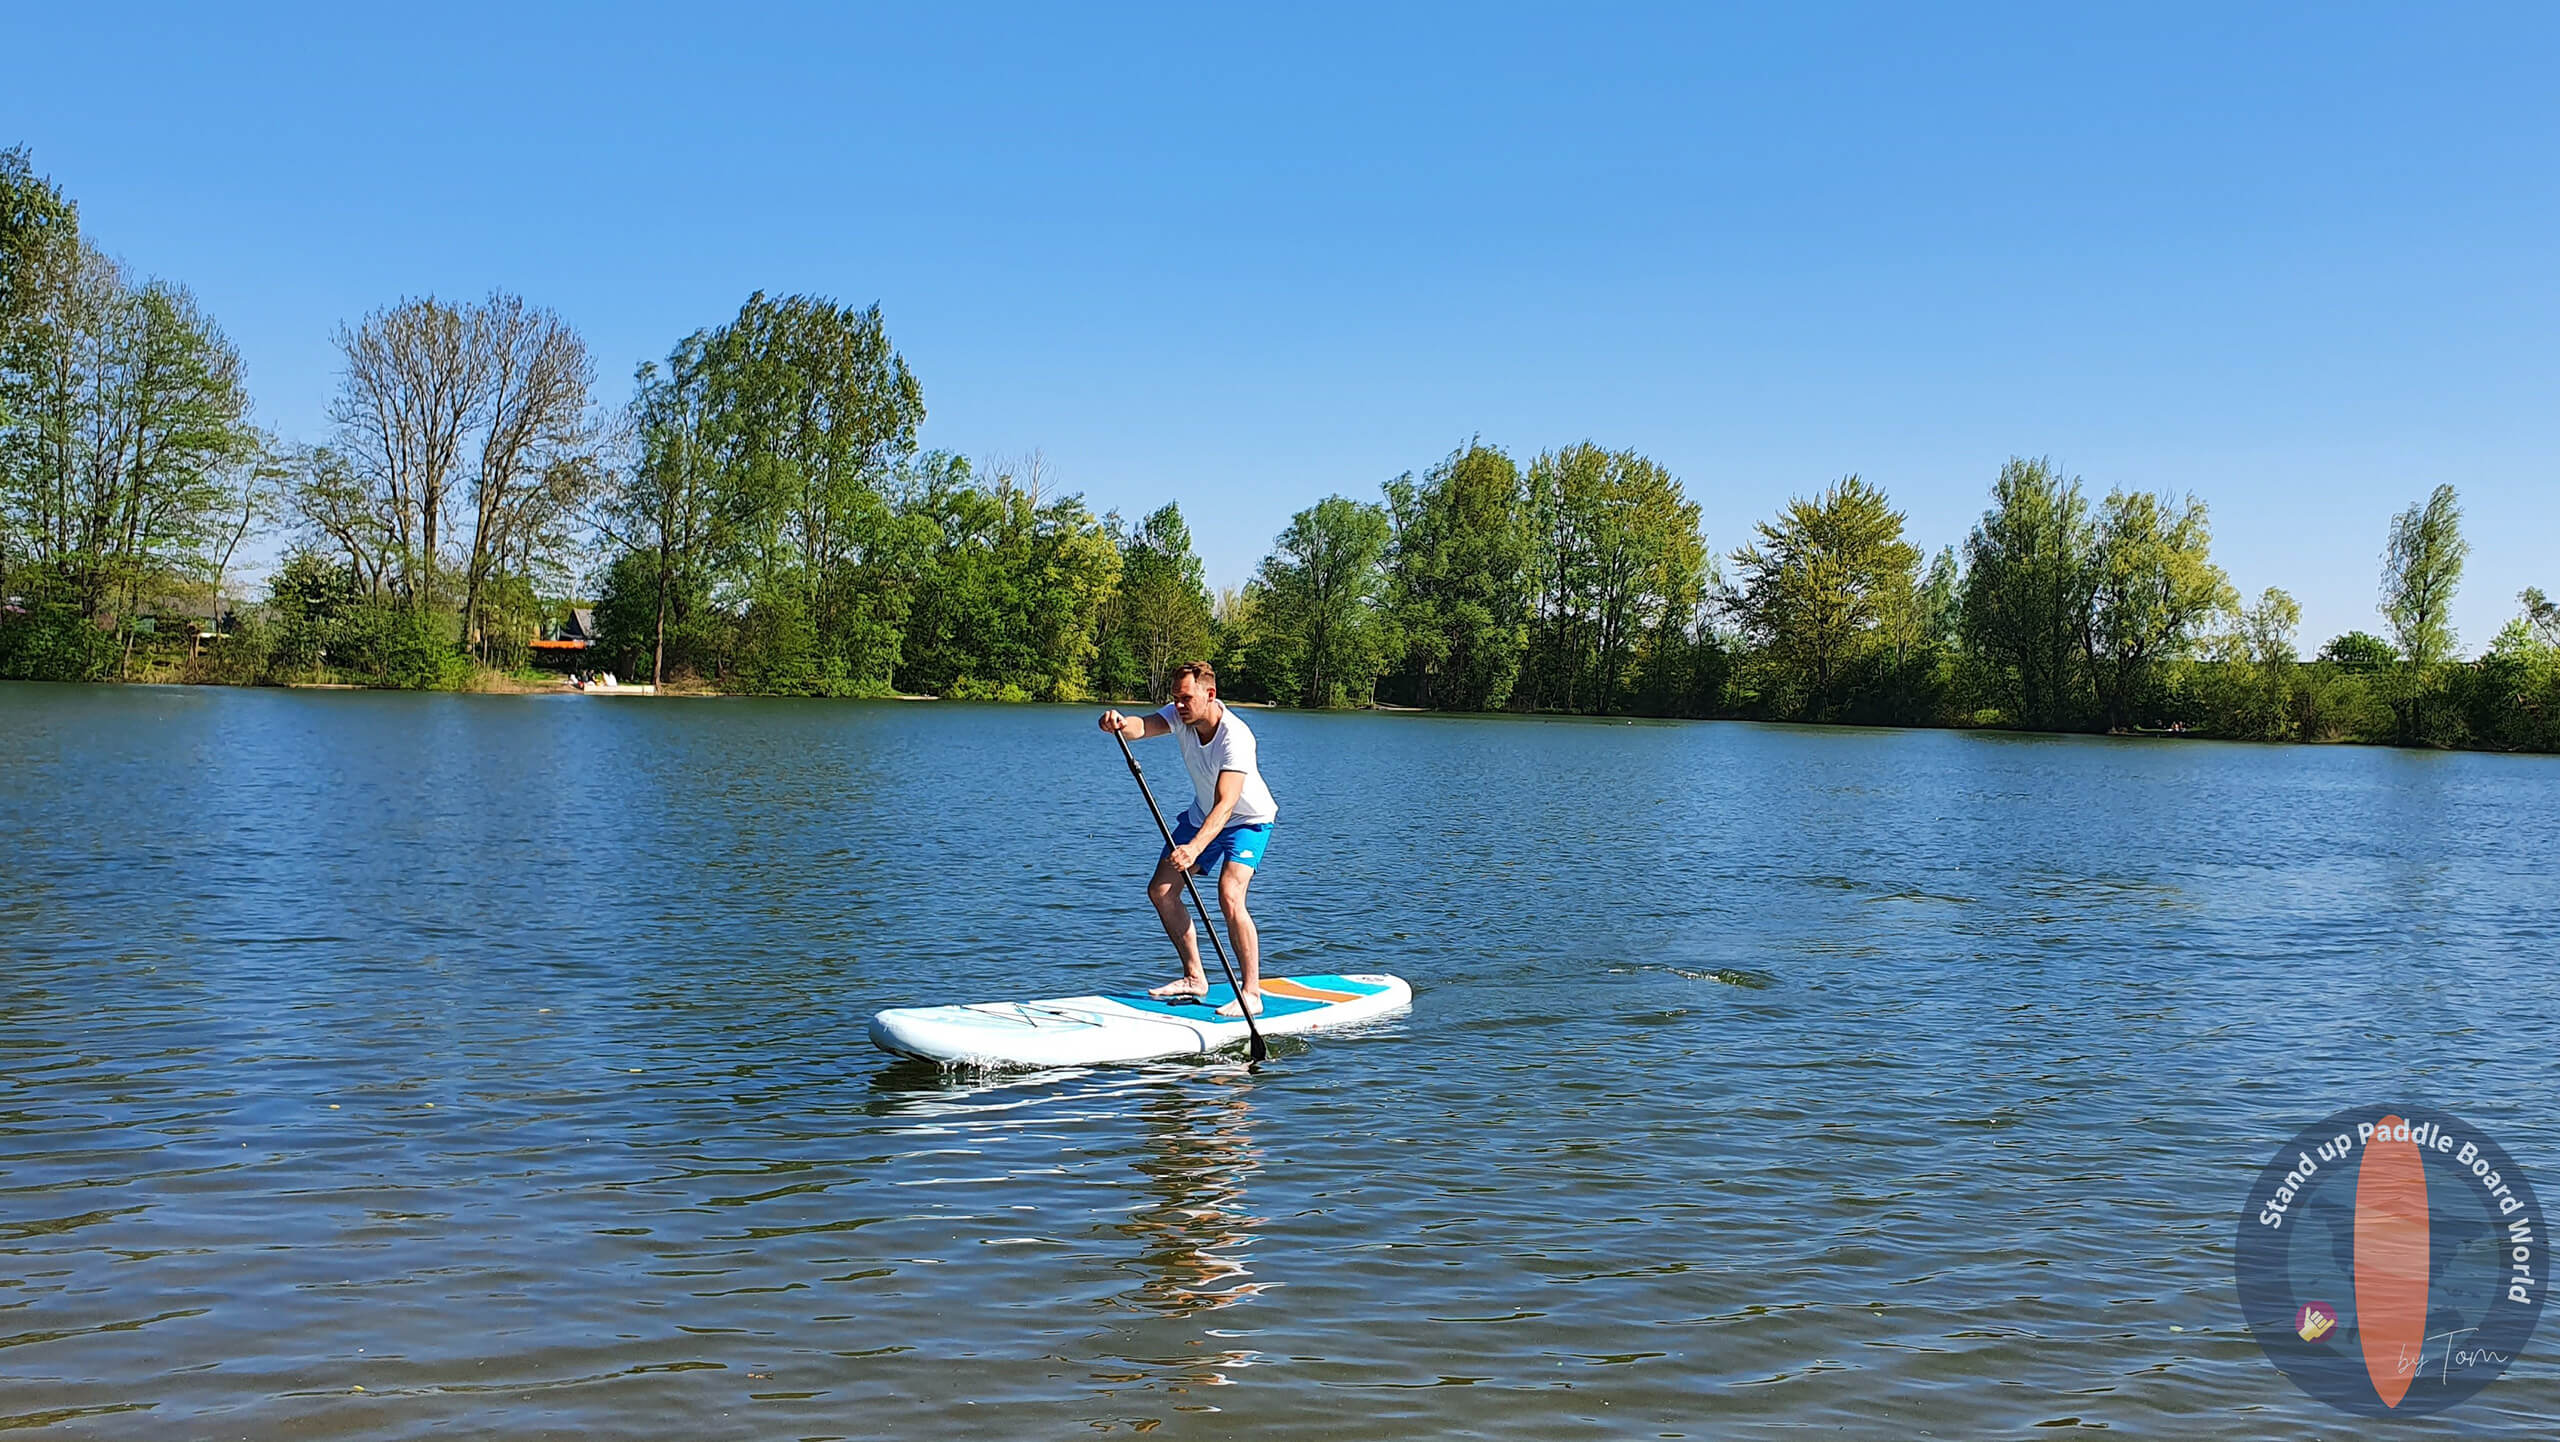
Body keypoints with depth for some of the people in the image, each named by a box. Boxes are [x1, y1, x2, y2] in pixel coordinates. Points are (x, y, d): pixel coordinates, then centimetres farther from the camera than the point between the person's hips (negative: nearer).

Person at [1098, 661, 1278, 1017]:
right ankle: (1194, 978, 15)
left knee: (1229, 896, -26)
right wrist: (1119, 724, -57)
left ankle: (1251, 993, -17)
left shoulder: (1235, 737, -34)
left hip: (1248, 821, -7)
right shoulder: (1182, 717, -14)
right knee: (1161, 891, 2)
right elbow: (1142, 726, -33)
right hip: (1201, 815, 7)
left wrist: (1194, 848, -57)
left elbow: (1225, 805, -43)